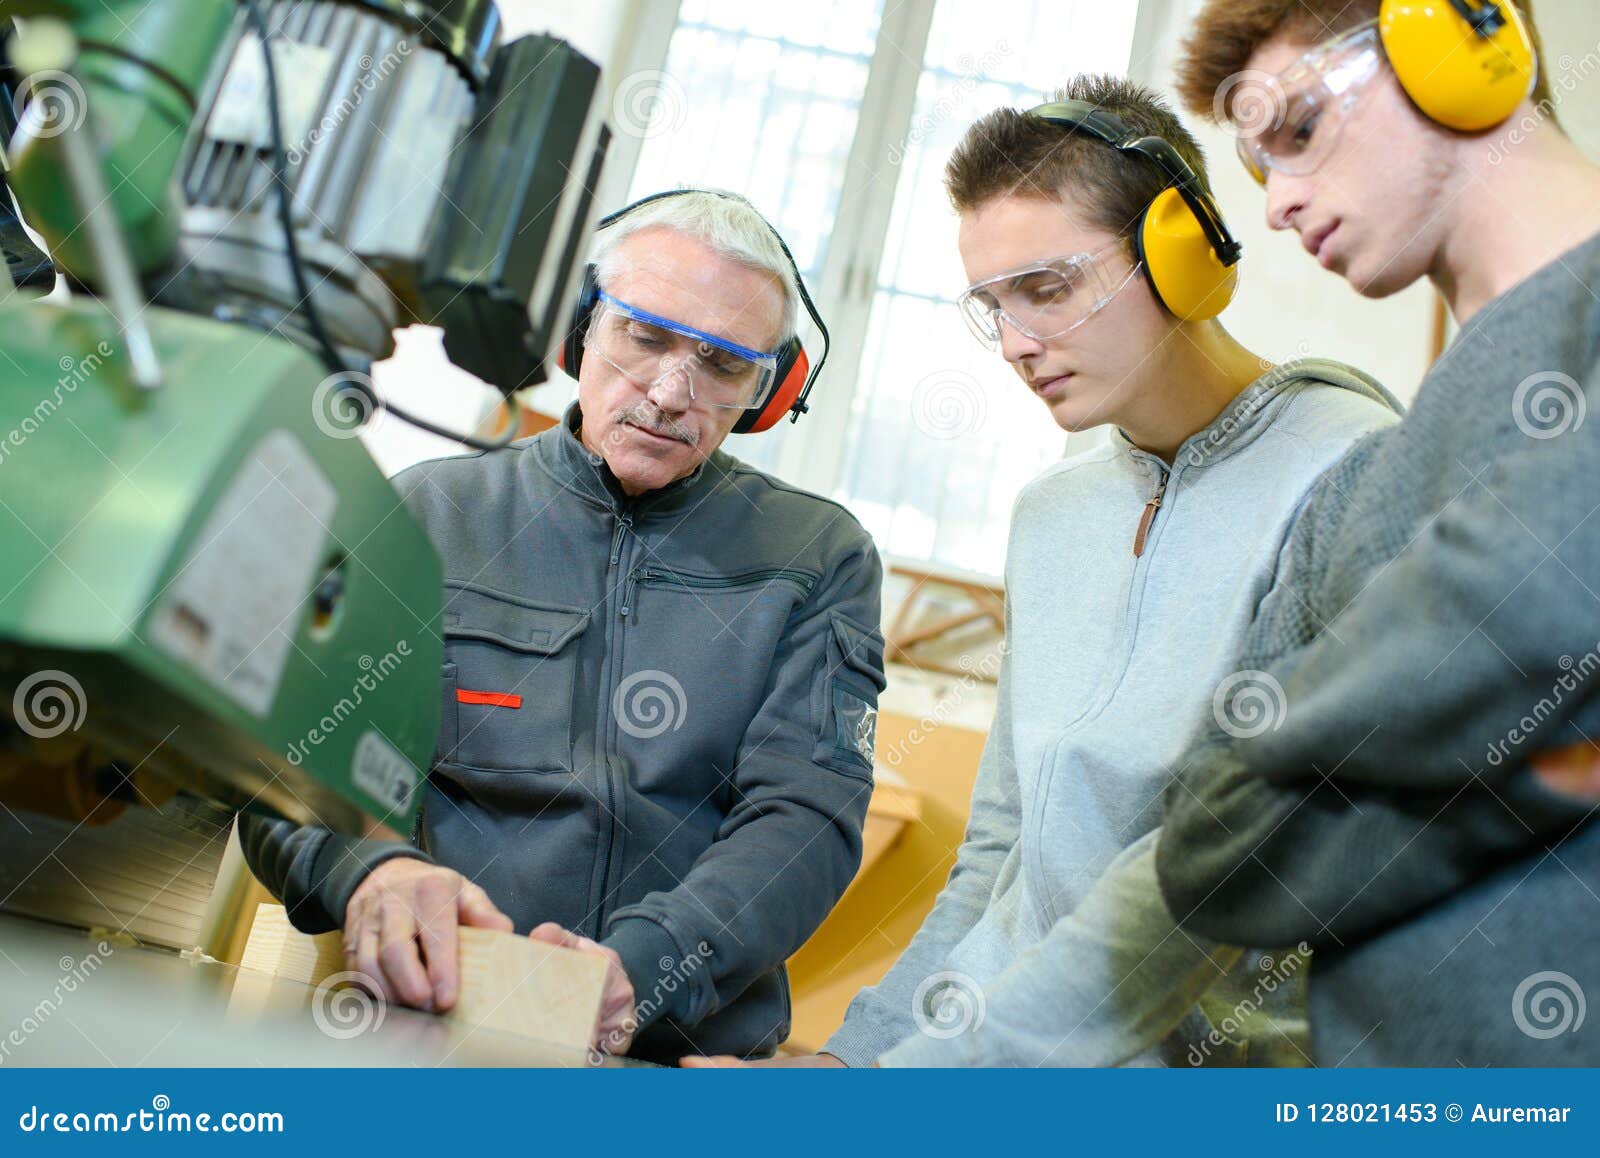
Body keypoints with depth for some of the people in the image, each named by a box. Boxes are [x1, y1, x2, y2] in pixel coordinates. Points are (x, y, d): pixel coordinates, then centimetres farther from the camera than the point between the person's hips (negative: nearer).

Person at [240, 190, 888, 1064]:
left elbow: (804, 813, -3)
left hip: (683, 1053, -1)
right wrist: (369, 870, -20)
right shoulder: (430, 511, 9)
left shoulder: (820, 558, 7)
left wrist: (641, 968, -21)